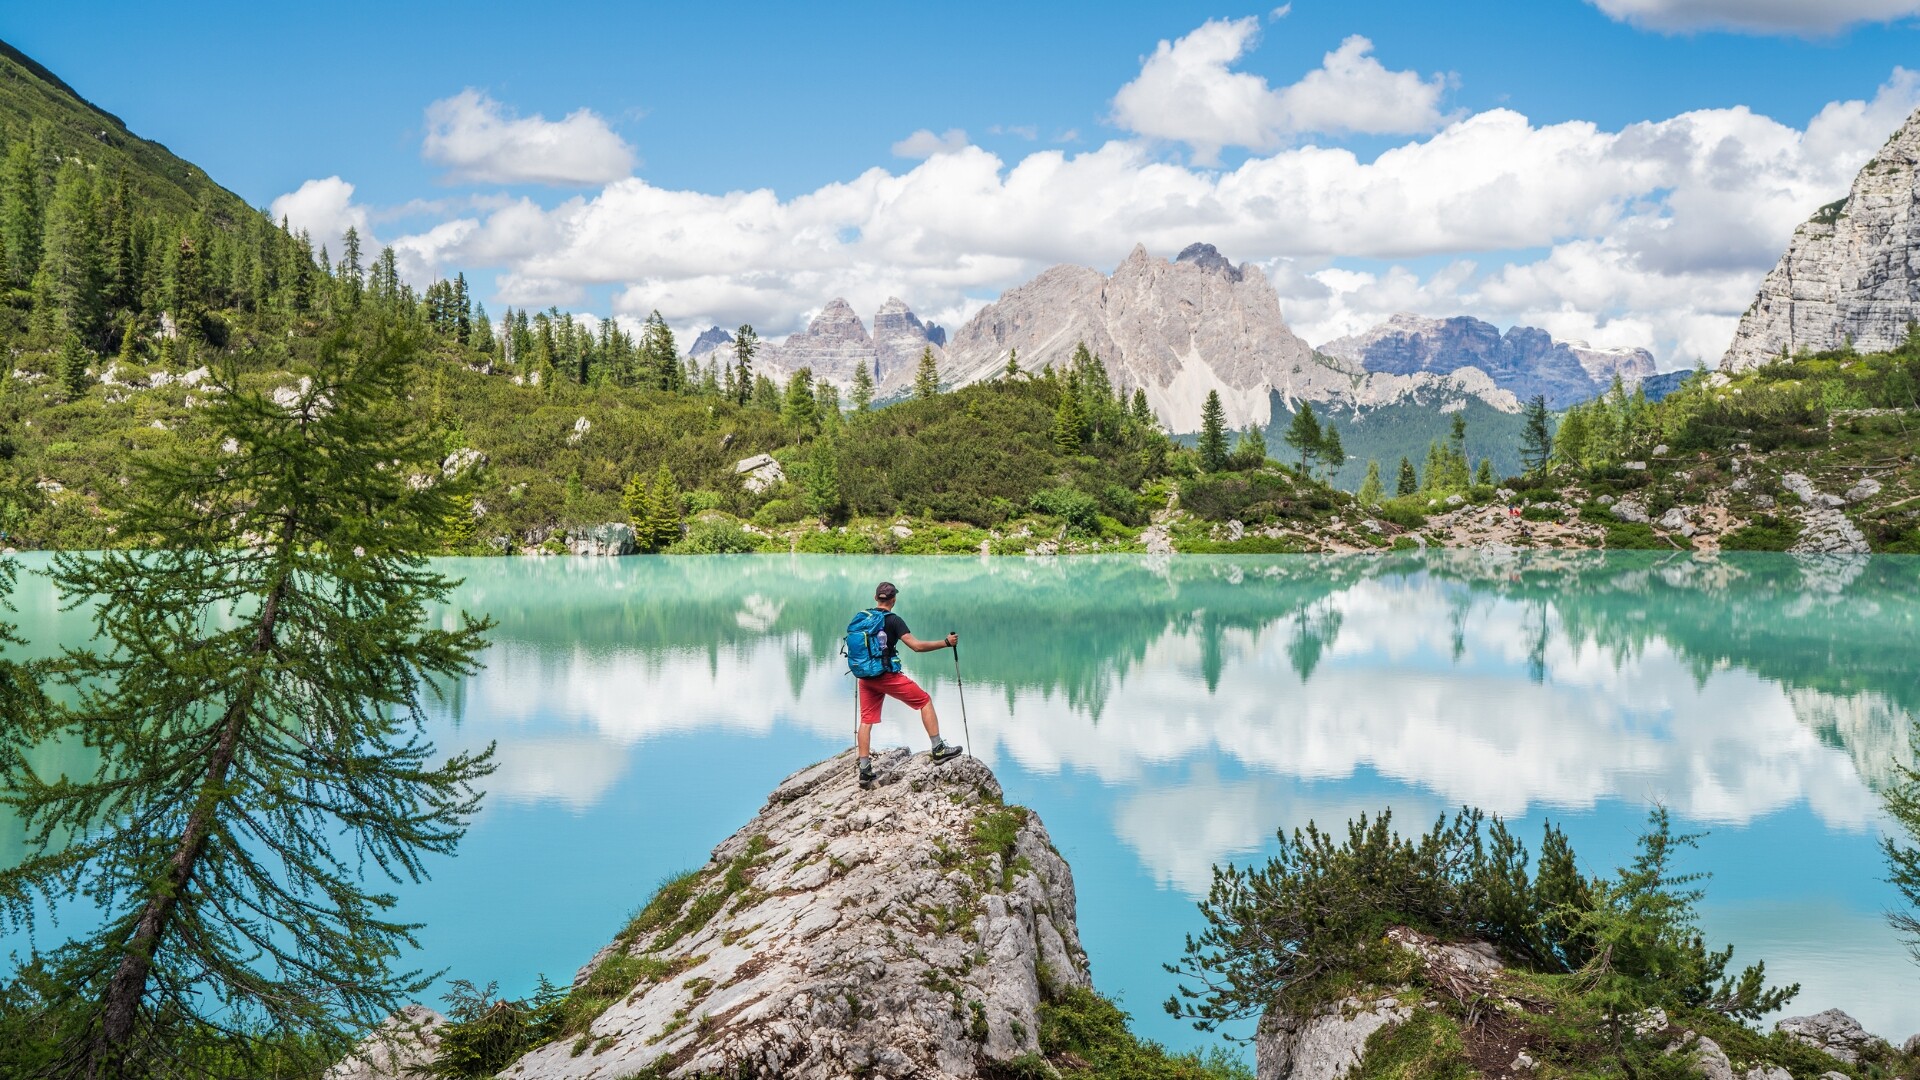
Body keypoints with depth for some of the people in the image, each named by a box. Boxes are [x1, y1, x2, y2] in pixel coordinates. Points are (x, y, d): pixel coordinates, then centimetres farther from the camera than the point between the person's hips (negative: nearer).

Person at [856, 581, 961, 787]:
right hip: (887, 675, -6)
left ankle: (865, 770, 7)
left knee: (866, 720, 8)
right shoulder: (893, 620, -11)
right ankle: (938, 749, 8)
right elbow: (917, 646, -18)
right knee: (924, 701, 8)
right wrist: (946, 643, -11)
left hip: (866, 676, 6)